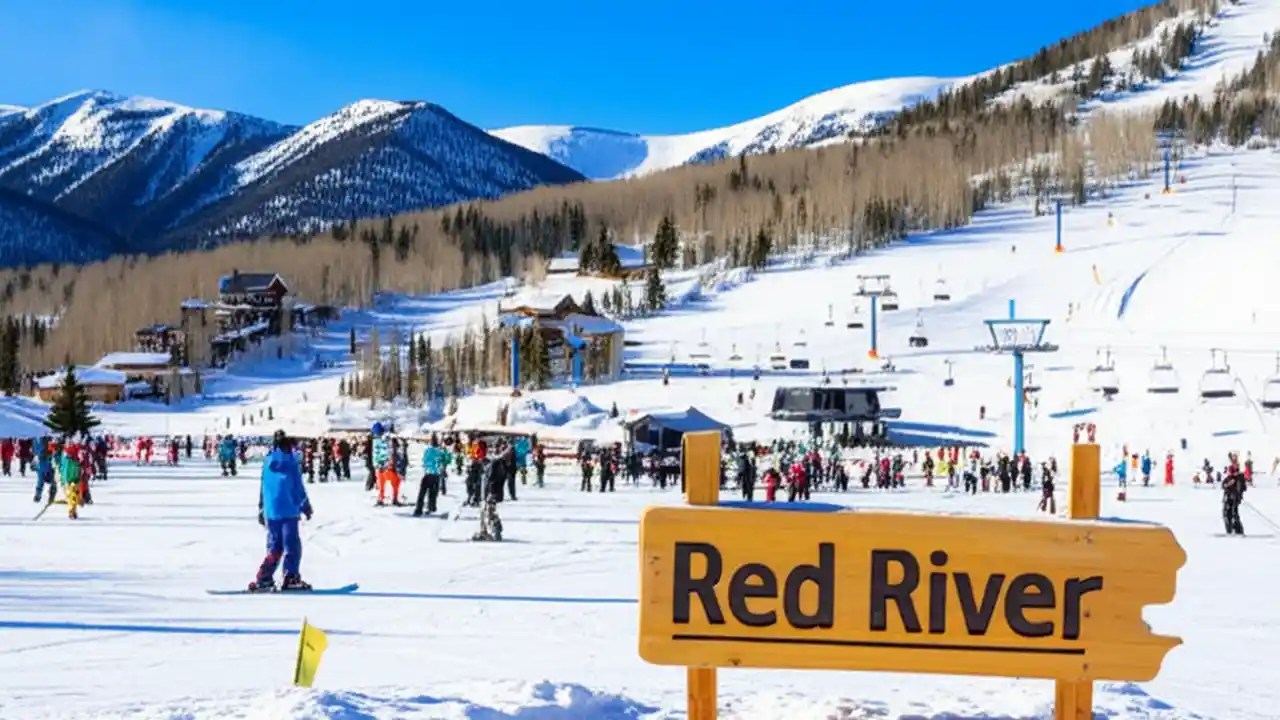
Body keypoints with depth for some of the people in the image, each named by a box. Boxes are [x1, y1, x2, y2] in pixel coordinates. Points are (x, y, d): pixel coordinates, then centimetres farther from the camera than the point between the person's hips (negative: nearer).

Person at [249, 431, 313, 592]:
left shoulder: (267, 461, 9)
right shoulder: (291, 460, -4)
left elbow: (263, 487, 14)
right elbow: (298, 486, -3)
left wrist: (261, 509, 20)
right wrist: (305, 505, 6)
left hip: (270, 511, 5)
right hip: (288, 510, -5)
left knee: (274, 547, 12)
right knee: (292, 545, -1)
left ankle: (263, 579, 3)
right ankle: (291, 578, -9)